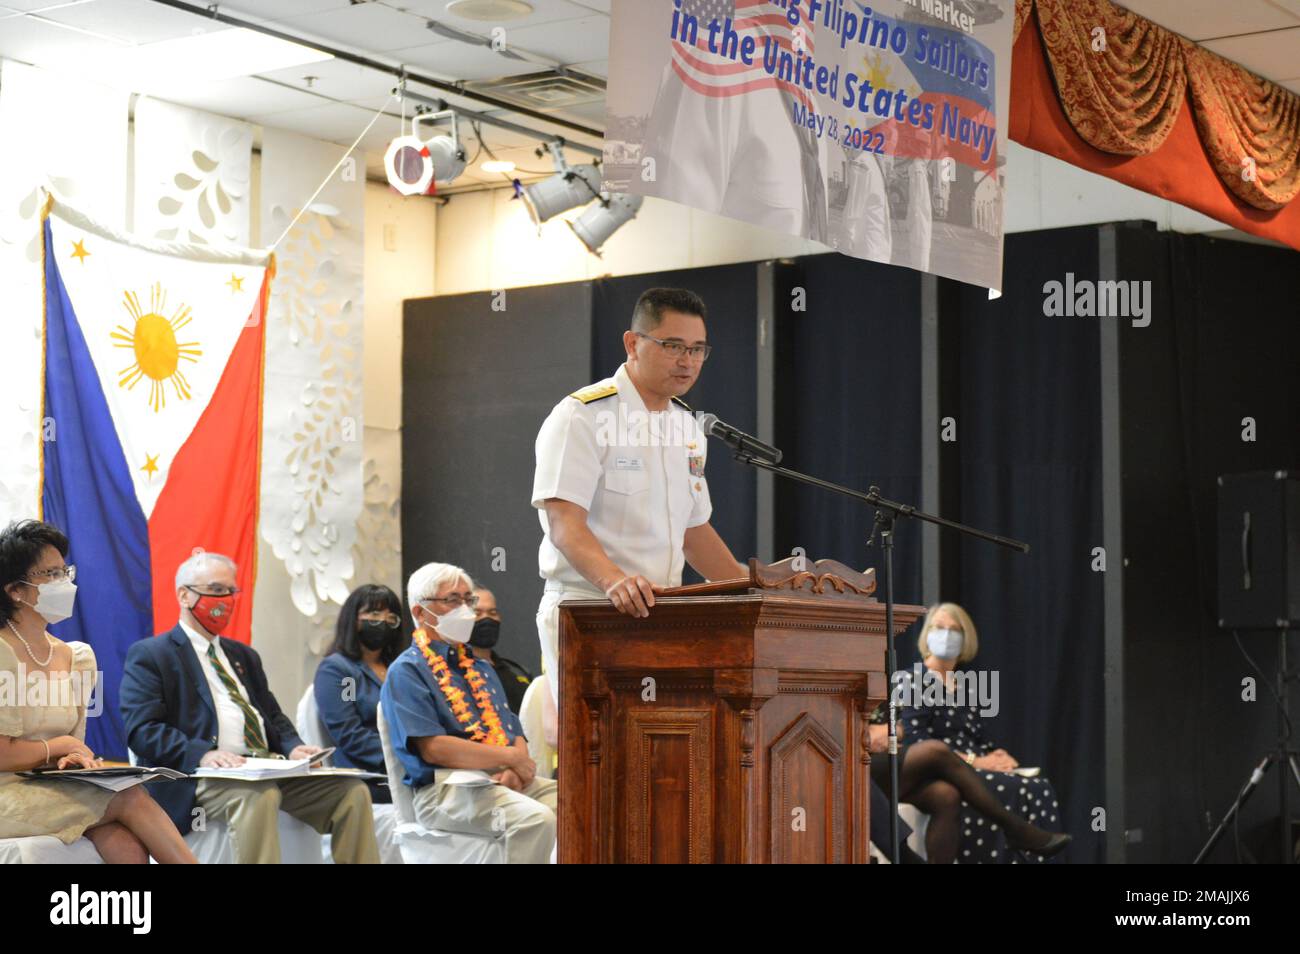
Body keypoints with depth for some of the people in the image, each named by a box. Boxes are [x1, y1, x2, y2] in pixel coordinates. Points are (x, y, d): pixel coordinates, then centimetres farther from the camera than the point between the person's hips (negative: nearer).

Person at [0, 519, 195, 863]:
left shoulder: (75, 657, 13)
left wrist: (75, 759, -8)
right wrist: (60, 747, 0)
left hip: (56, 790, 6)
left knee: (129, 847, -26)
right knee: (129, 797, -23)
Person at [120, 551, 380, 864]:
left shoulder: (244, 656, 28)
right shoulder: (149, 655, 6)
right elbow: (143, 730, -7)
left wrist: (293, 747, 2)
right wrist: (202, 753, -24)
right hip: (203, 776, -7)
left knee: (352, 790, -17)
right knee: (258, 796, -39)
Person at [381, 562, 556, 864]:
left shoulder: (480, 668, 25)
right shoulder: (406, 672, 0)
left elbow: (515, 735, 17)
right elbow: (433, 748, -13)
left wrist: (515, 770, -7)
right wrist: (511, 758, -12)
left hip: (503, 780, 7)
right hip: (445, 786, -7)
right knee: (534, 817, -34)